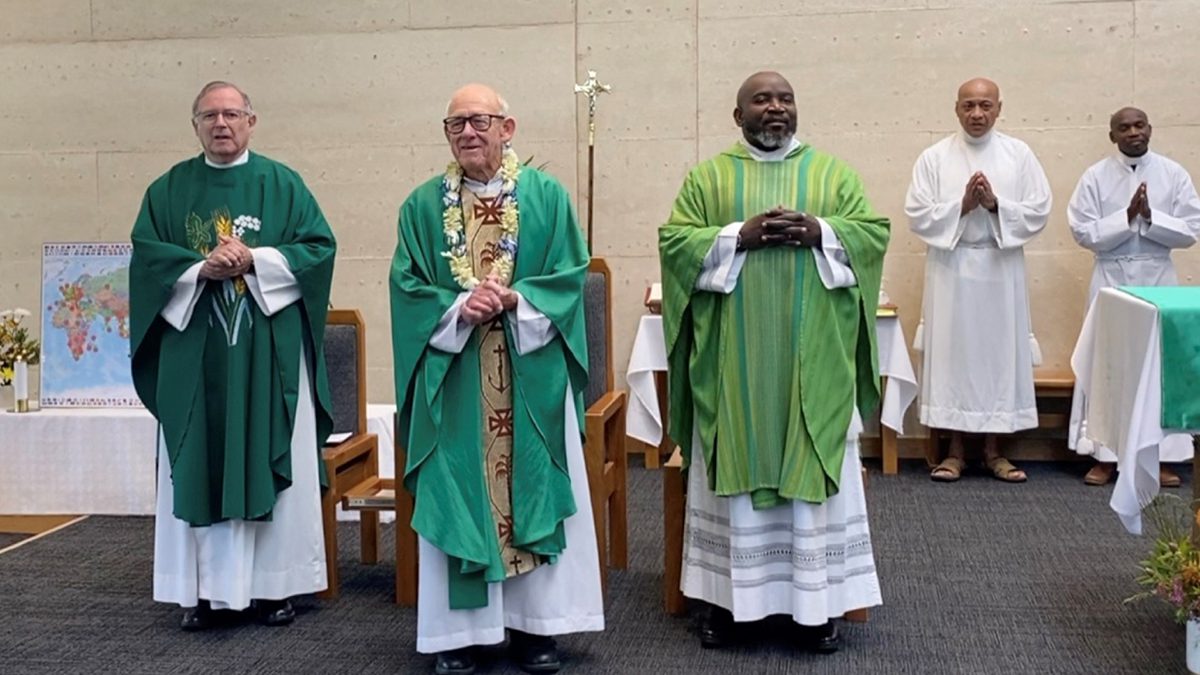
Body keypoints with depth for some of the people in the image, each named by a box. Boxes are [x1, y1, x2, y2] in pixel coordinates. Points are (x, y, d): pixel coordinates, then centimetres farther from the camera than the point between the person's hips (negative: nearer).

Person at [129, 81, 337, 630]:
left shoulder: (281, 184, 5)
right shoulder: (169, 188, 10)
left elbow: (319, 246, -2)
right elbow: (146, 254, 2)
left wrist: (254, 260, -14)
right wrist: (201, 268, -14)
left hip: (268, 351, -1)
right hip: (194, 350, 2)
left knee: (272, 462, 2)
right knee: (197, 466, 2)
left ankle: (273, 584, 9)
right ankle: (201, 588, 8)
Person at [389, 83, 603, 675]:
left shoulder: (546, 196, 4)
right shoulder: (423, 205, 6)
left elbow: (570, 274, -2)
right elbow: (407, 286, 0)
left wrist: (514, 301, -17)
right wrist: (459, 308, -17)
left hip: (531, 377, 0)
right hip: (453, 379, 0)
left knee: (533, 489, 4)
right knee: (454, 495, 2)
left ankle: (535, 625, 13)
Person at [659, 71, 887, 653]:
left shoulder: (834, 172, 9)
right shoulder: (707, 176, 6)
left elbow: (873, 232, 3)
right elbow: (674, 240, -2)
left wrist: (819, 232, -14)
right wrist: (739, 236, -15)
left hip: (813, 355, 1)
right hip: (735, 355, -1)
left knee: (815, 467, 2)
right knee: (734, 467, 3)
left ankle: (818, 599, 11)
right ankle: (725, 594, 12)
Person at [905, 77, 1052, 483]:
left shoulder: (1019, 155, 3)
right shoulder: (934, 157, 1)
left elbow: (1039, 211, -1)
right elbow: (917, 215, -4)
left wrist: (996, 204, -15)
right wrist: (962, 205, -16)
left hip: (1001, 270, 1)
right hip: (951, 270, -1)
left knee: (999, 353, 4)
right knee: (951, 353, 1)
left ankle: (993, 450, 15)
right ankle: (955, 450, 10)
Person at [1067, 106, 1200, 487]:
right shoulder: (1095, 177, 0)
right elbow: (1084, 232, -6)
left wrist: (1150, 218, -16)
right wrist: (1127, 218, -16)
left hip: (1158, 278, 1)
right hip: (1111, 278, -1)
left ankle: (1159, 455, 9)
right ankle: (1105, 455, 8)